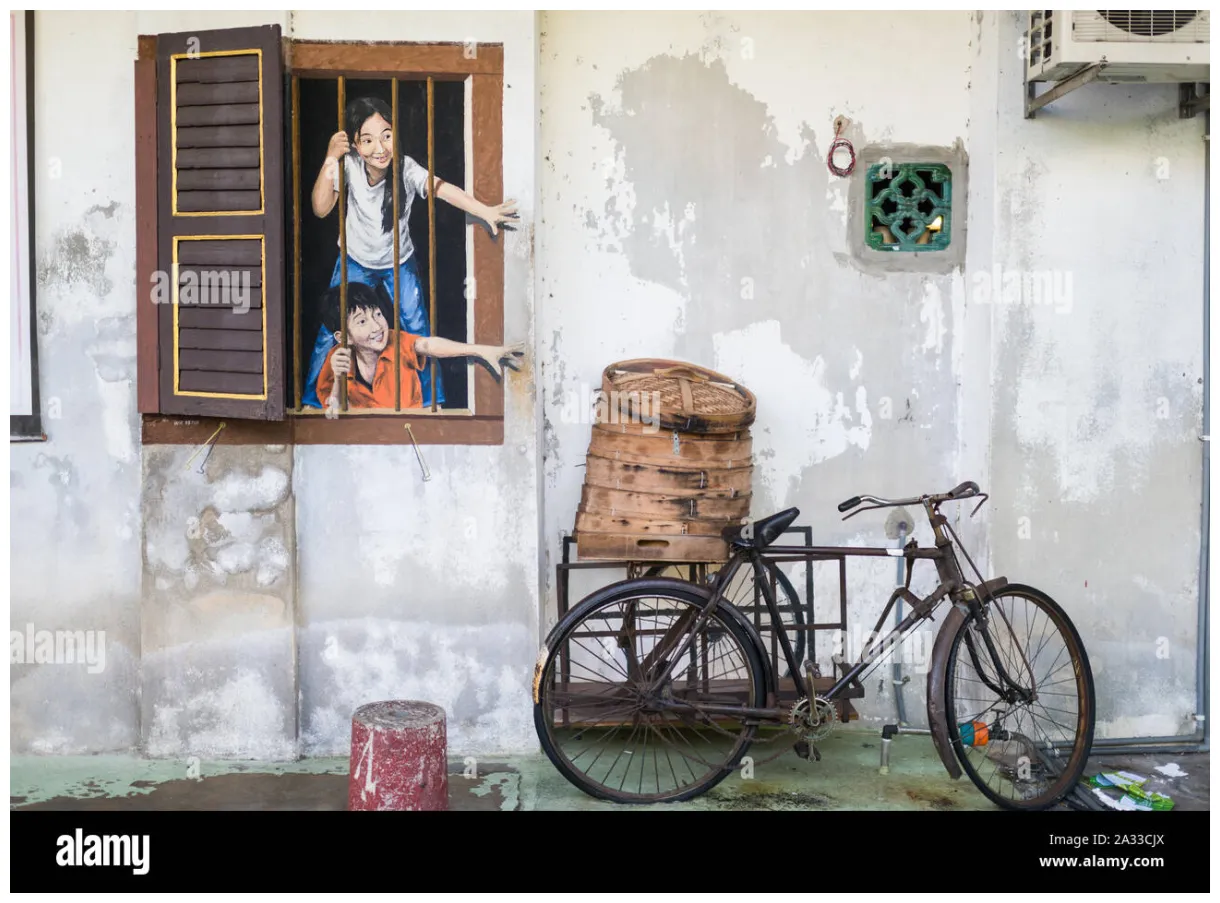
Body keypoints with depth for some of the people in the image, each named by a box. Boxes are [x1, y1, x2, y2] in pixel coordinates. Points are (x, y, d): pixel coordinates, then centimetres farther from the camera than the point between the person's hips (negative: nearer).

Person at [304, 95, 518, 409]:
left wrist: (484, 211, -56)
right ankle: (313, 399, 21)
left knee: (418, 331, 0)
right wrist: (330, 161, -35)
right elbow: (321, 209, -25)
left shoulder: (406, 169, -27)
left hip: (399, 263, -1)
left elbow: (442, 189, -42)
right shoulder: (349, 165, -22)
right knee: (331, 330, 2)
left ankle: (432, 400, 19)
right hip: (355, 262, 1)